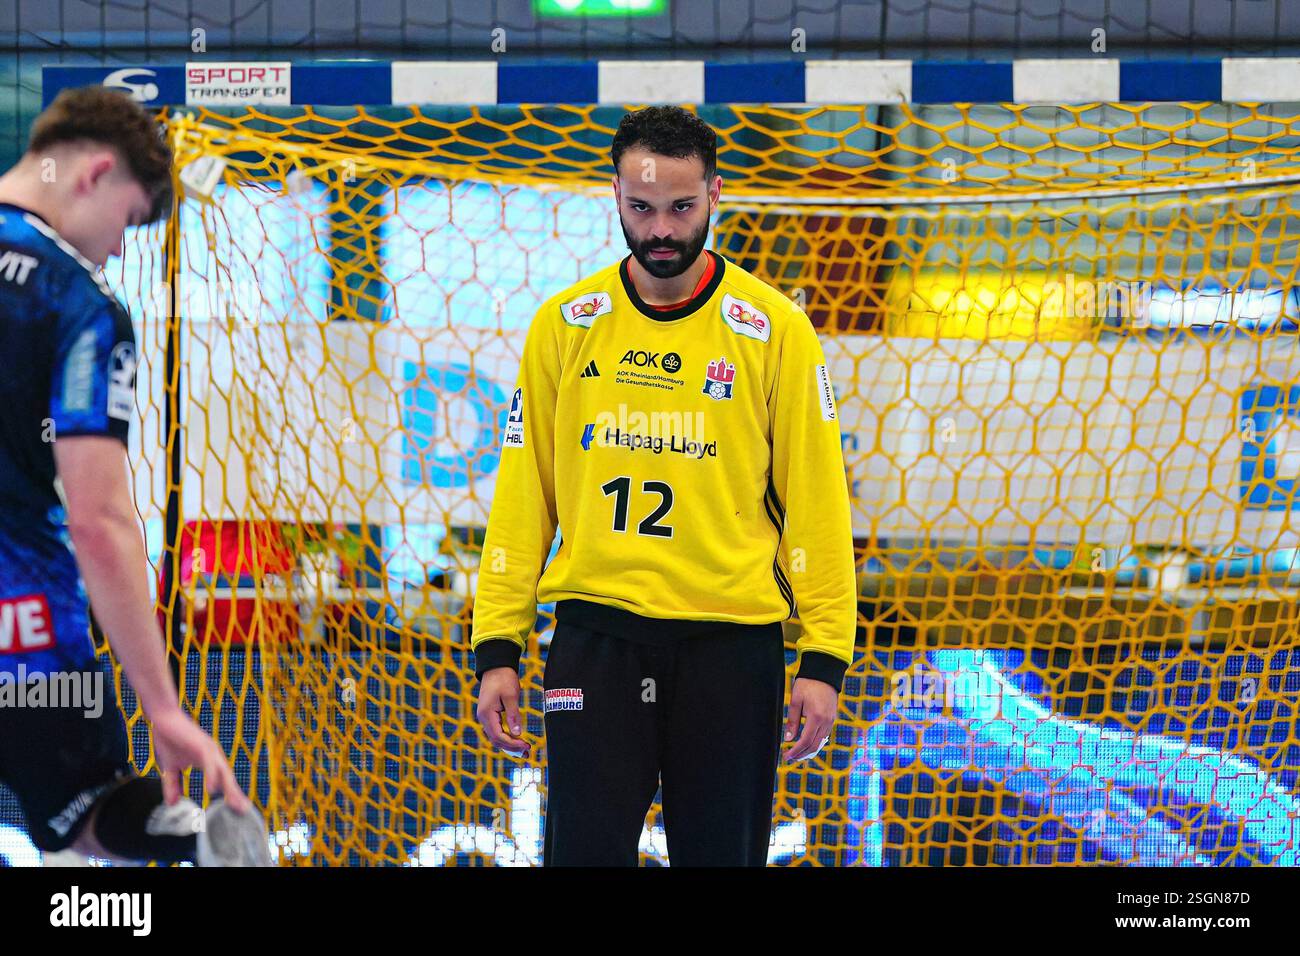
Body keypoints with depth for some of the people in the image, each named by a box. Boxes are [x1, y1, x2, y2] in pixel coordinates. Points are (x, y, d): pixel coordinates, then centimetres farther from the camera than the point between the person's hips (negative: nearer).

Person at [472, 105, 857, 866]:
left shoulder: (774, 329, 1)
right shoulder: (564, 325, 6)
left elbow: (816, 500, 1)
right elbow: (523, 494, 8)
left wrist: (823, 659, -5)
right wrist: (498, 647, 2)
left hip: (732, 640, -1)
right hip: (597, 633, 1)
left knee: (724, 854, 3)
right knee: (585, 852, -4)